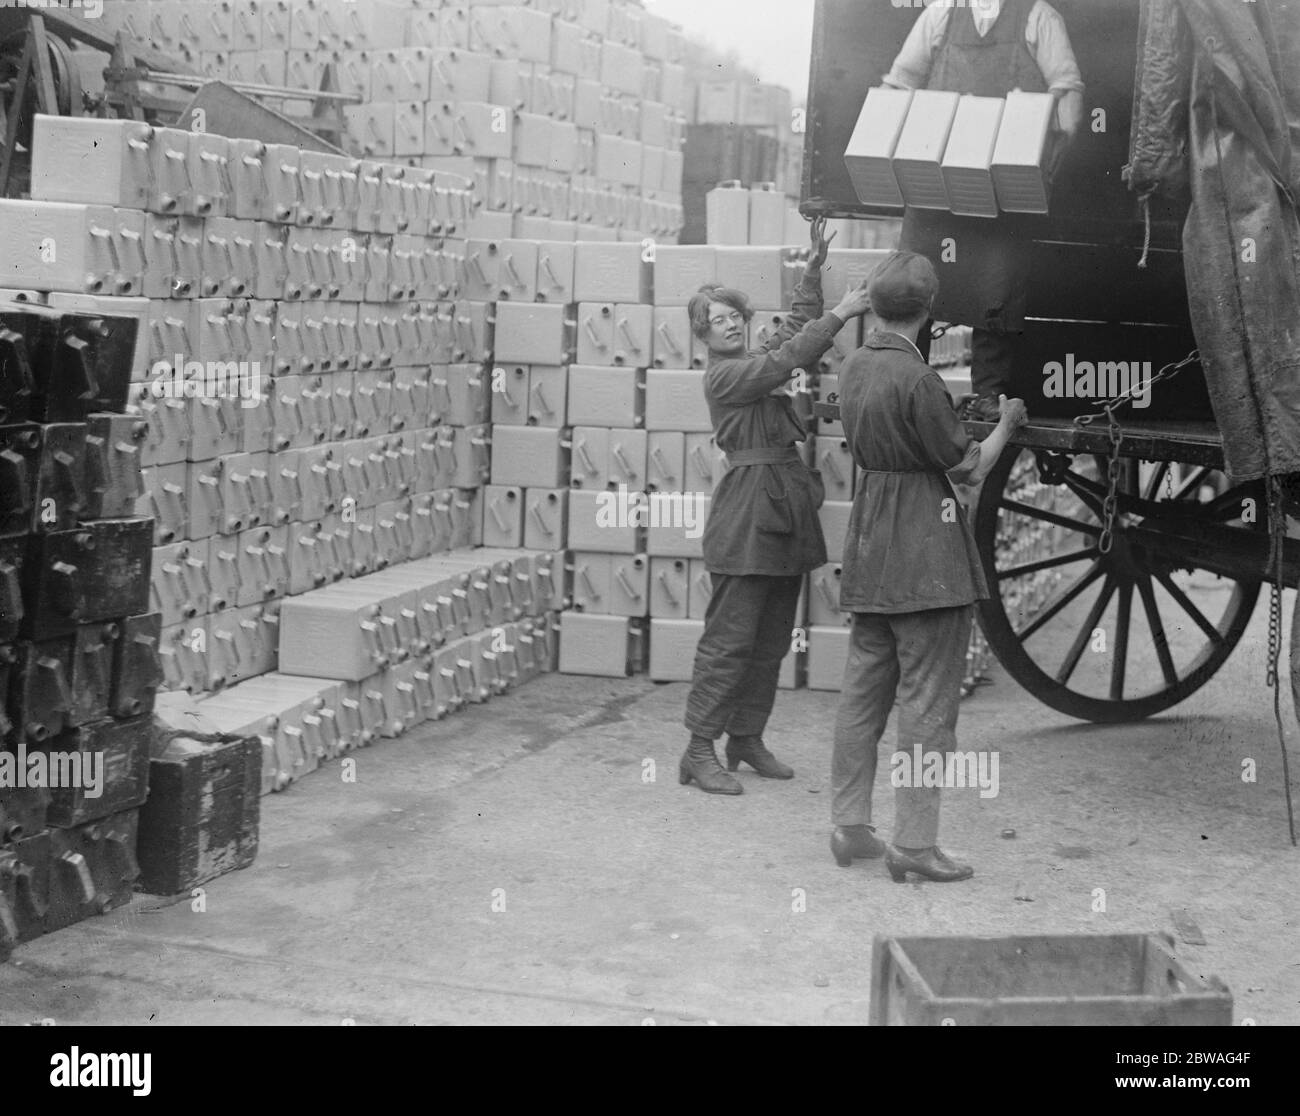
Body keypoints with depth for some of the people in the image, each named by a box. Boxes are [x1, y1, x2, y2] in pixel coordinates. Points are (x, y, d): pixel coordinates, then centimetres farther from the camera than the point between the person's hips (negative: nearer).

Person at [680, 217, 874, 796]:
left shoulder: (758, 361, 15)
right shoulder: (722, 375, -8)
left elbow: (795, 327, 25)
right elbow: (788, 358, -18)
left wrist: (814, 267, 16)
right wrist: (839, 314, -19)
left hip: (785, 510, 9)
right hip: (746, 513, -9)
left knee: (772, 640, 11)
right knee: (730, 639, -8)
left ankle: (747, 738, 20)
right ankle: (699, 750, -3)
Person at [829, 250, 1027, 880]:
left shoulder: (855, 368, 8)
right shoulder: (917, 379, -18)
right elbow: (968, 469, -11)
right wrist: (1005, 425, 6)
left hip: (869, 545, 8)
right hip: (926, 550, -8)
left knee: (864, 690, 14)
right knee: (928, 698, -2)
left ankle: (849, 826, 21)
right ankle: (914, 844, 1)